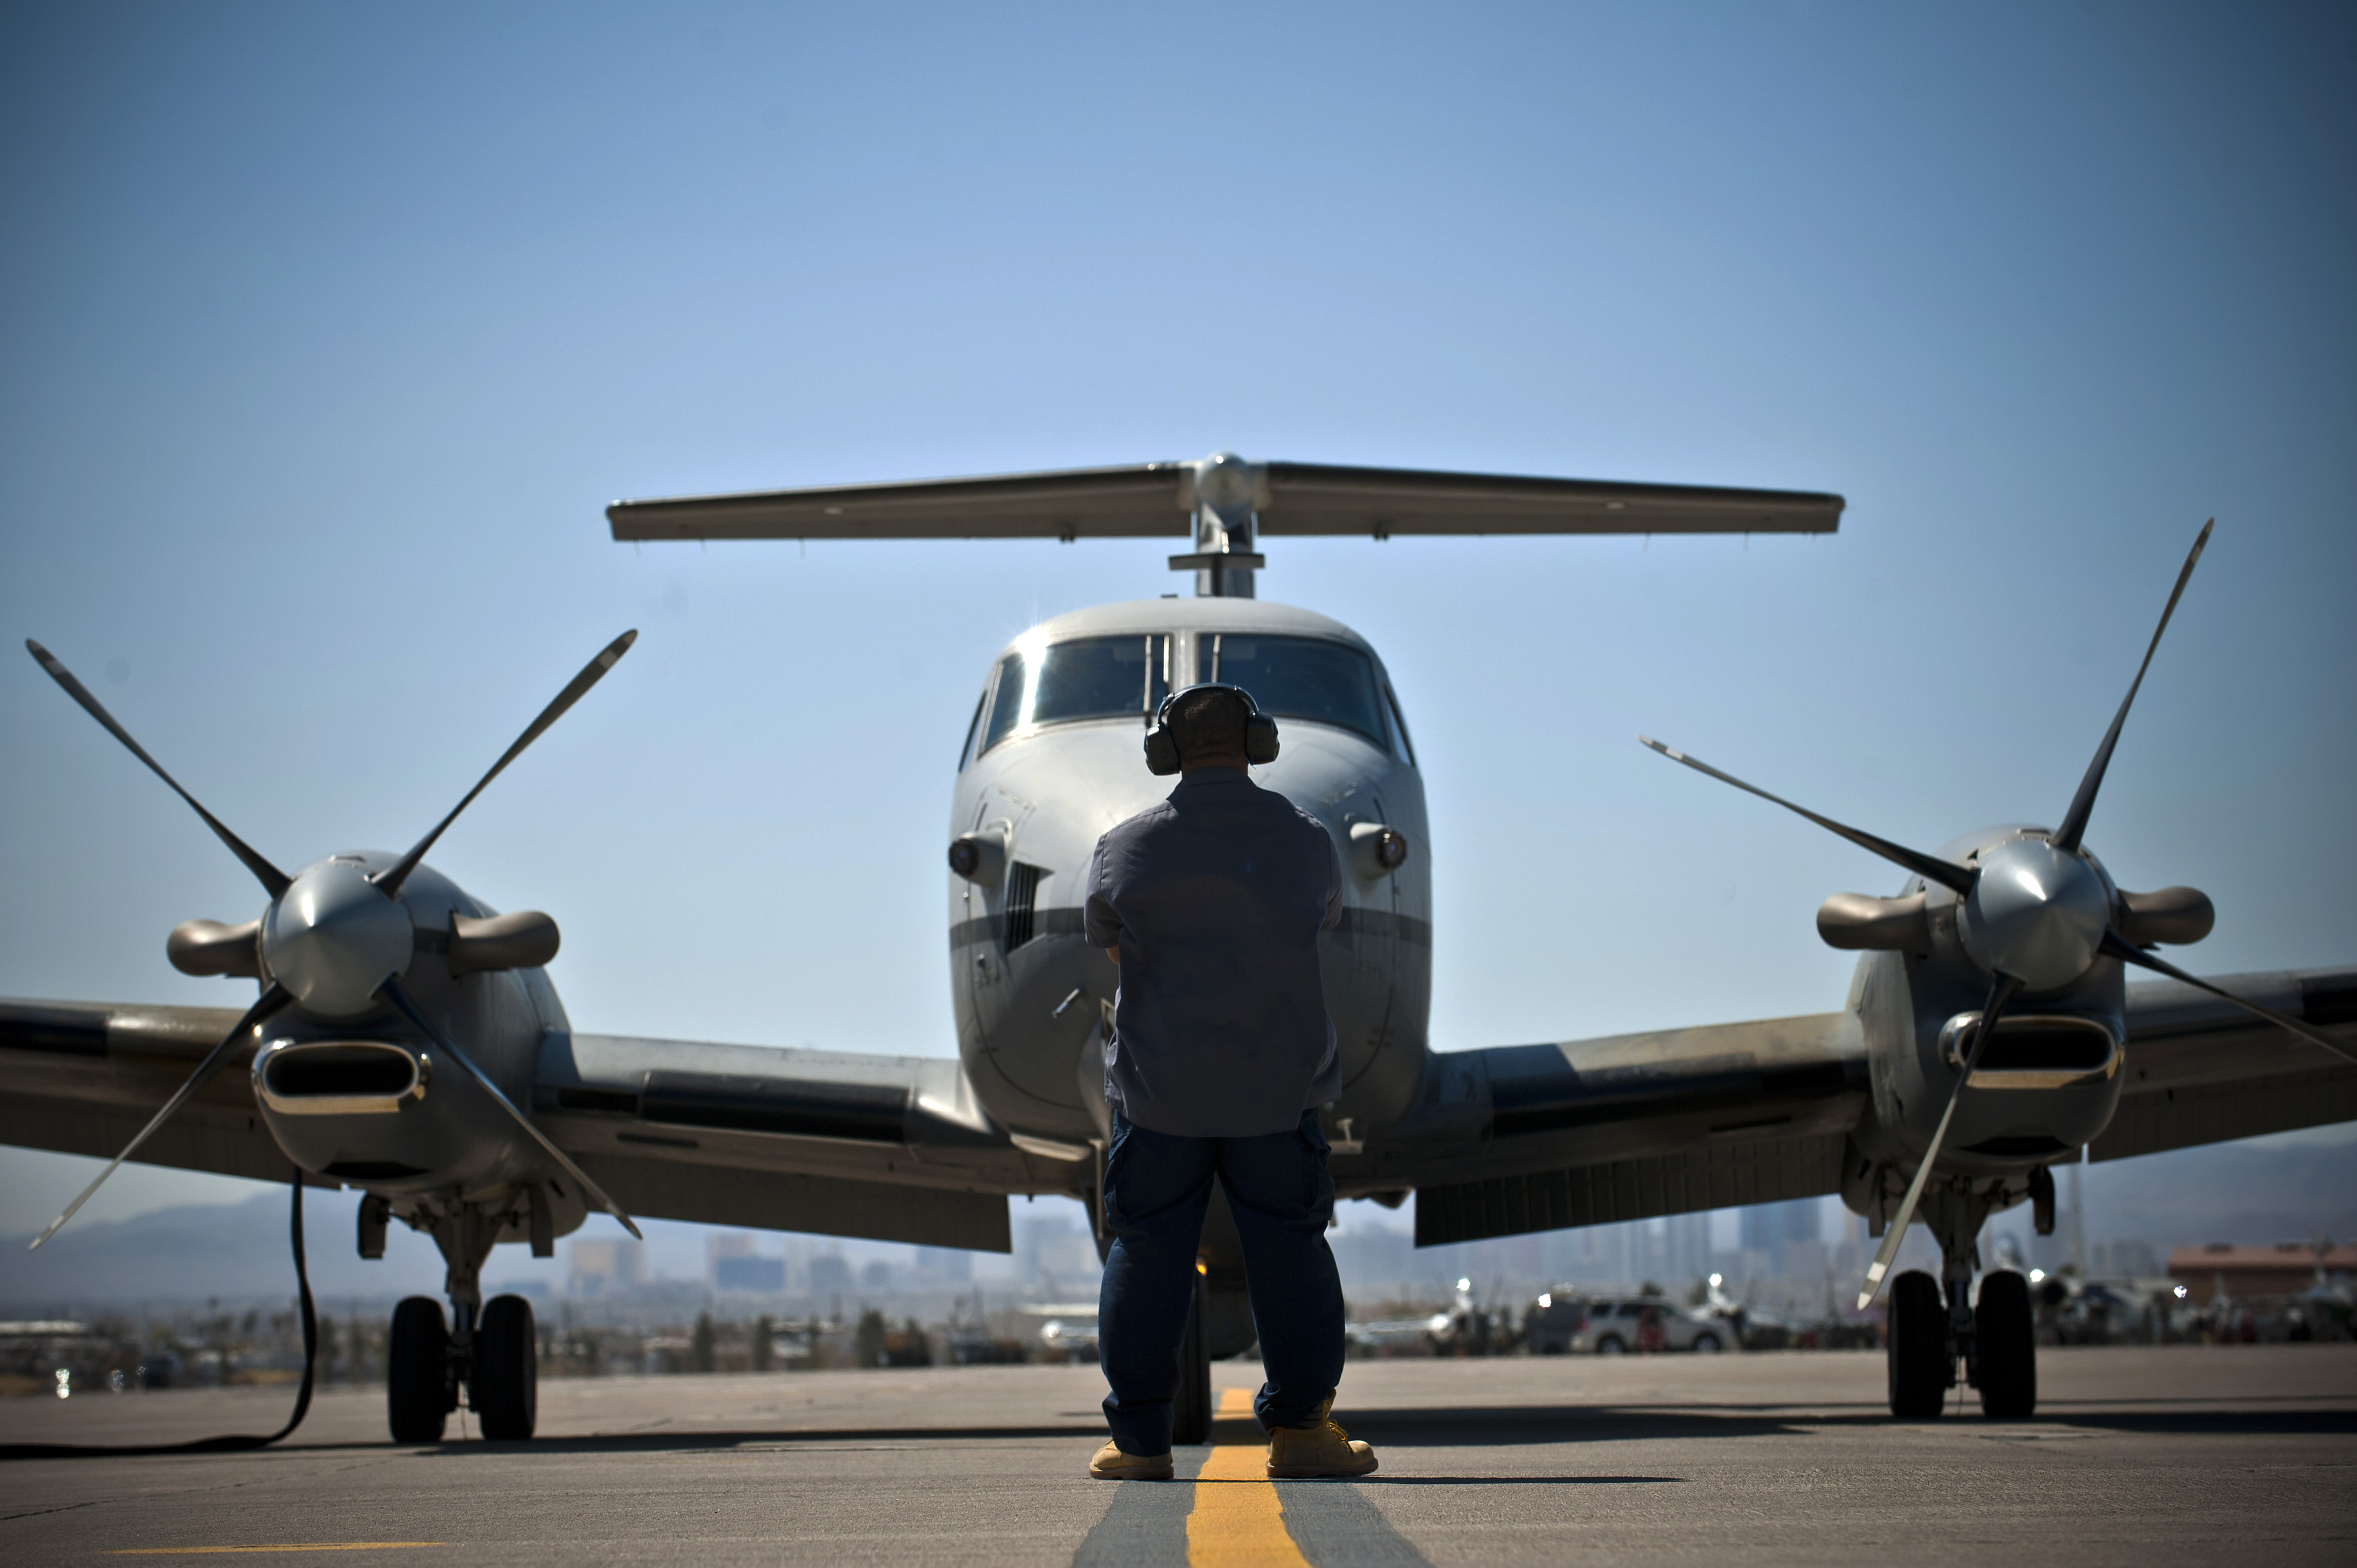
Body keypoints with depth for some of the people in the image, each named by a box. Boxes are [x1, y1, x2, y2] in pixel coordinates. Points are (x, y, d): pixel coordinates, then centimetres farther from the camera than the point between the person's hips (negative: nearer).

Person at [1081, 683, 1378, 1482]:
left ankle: (1140, 1439, 4)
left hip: (1158, 1085, 0)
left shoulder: (1126, 848, -4)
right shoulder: (1307, 840, -2)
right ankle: (1301, 1429, 8)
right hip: (1276, 1085, 0)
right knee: (1288, 1250, 8)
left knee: (1148, 1254, 5)